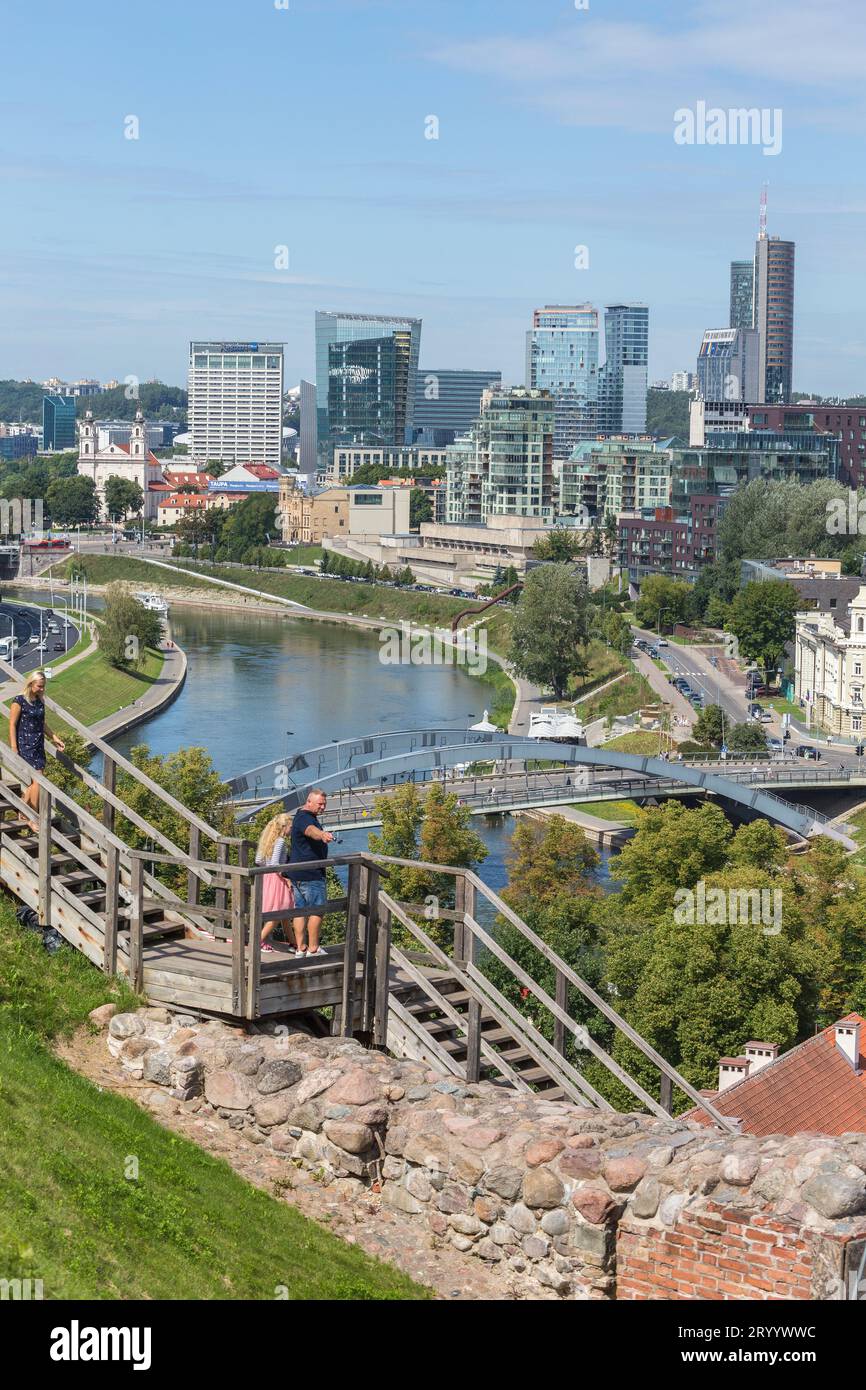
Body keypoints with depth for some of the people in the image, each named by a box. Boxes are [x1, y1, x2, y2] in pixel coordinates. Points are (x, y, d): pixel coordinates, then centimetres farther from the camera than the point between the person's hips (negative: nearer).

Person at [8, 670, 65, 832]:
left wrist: (54, 738, 17)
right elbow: (12, 725, -10)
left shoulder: (40, 701, 10)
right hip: (25, 744, -7)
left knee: (33, 782, 8)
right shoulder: (19, 701, -11)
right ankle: (33, 819, -5)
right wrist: (14, 749, -13)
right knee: (37, 780, -12)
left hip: (38, 744, 7)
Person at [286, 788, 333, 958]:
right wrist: (322, 834, -63)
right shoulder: (305, 818, -17)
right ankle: (313, 949, -1)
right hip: (311, 874, -10)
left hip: (297, 873, 10)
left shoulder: (303, 816, 17)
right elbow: (310, 830, -42)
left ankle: (300, 948, 14)